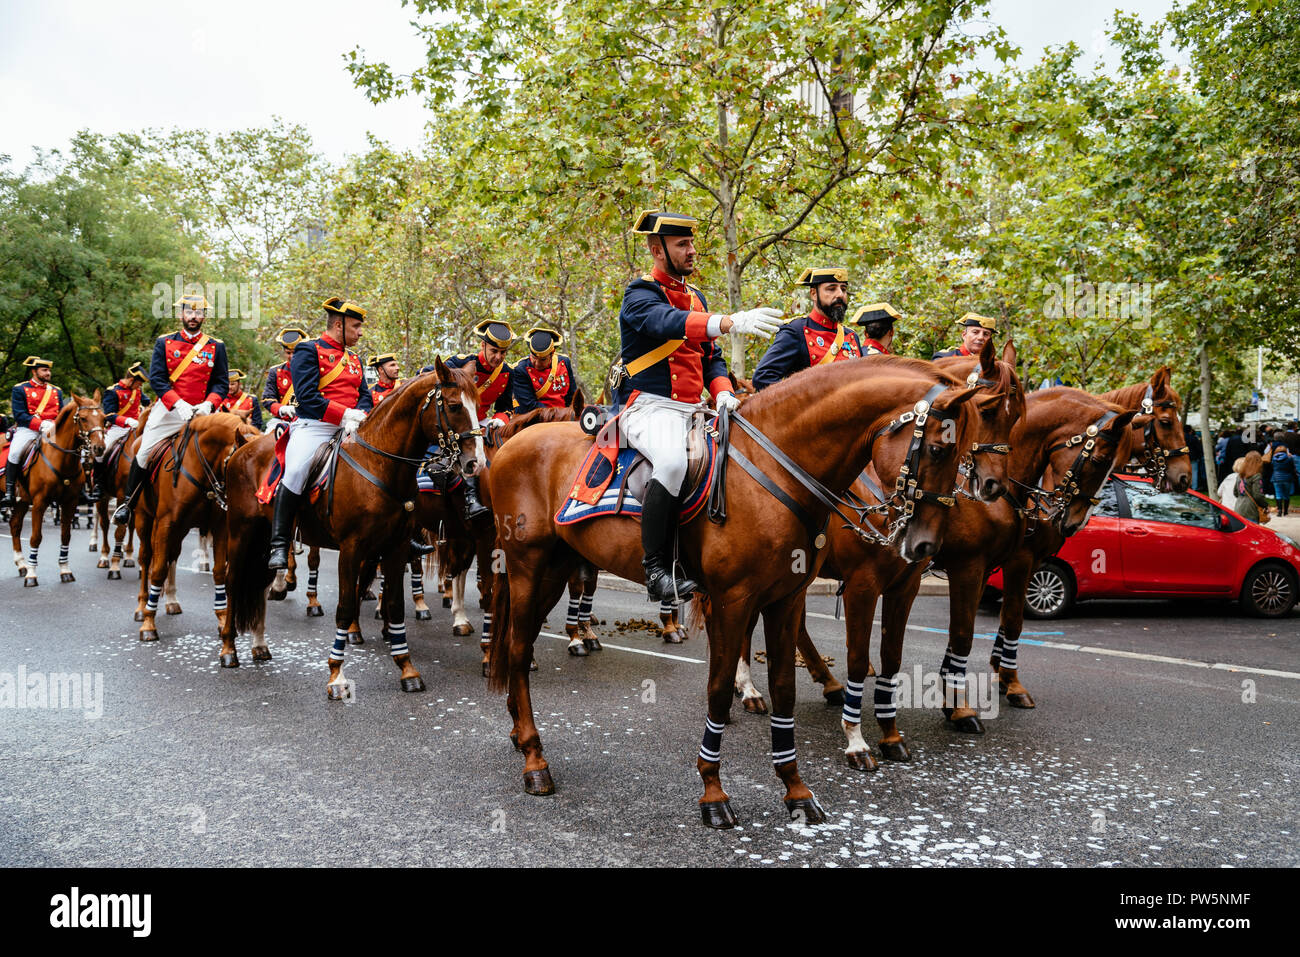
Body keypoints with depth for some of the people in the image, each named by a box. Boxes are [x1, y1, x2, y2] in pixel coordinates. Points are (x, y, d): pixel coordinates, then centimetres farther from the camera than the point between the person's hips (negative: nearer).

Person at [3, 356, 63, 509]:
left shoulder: (56, 391, 19)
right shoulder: (20, 389, 6)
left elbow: (62, 415, 14)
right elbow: (19, 415, -4)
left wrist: (53, 425, -9)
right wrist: (41, 424, -17)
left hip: (51, 430, 3)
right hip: (27, 429, -3)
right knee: (15, 453, -28)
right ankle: (9, 493, -23)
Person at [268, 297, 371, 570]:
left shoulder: (354, 359, 22)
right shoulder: (308, 350, 0)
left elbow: (365, 396, 15)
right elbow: (307, 396, -11)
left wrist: (359, 416, -8)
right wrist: (345, 414, -16)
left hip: (349, 429, 7)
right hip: (315, 426, -7)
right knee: (295, 472, -30)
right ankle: (279, 545, -22)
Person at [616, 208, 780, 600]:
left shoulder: (696, 297, 21)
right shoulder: (640, 295, -4)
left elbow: (711, 357, 22)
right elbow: (667, 322, -28)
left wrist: (722, 392, -1)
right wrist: (731, 322, -43)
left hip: (692, 410, 8)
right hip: (649, 407, -8)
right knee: (672, 461, -37)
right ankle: (656, 567, -29)